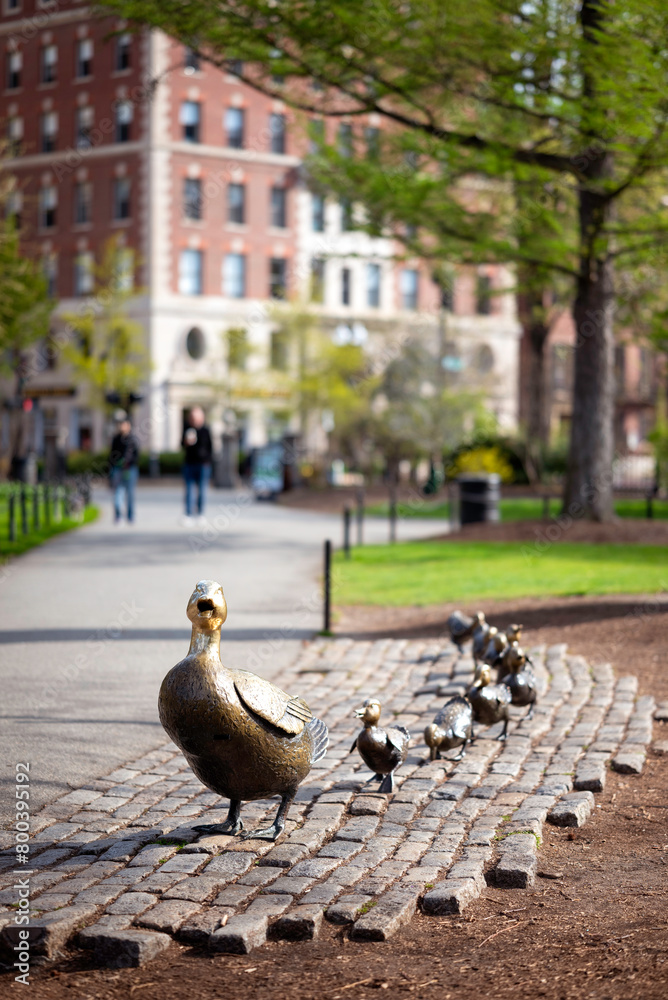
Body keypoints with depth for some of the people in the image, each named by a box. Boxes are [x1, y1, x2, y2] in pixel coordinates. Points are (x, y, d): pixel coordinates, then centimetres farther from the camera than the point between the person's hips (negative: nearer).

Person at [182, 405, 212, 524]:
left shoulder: (205, 430, 2)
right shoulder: (188, 429, 6)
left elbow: (210, 446, 6)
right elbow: (182, 445, 12)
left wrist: (207, 460, -3)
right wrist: (186, 443, -11)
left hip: (203, 464, -1)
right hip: (189, 464, 1)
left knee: (202, 490, 4)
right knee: (189, 489, -3)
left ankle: (201, 513, 13)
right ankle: (188, 515, -6)